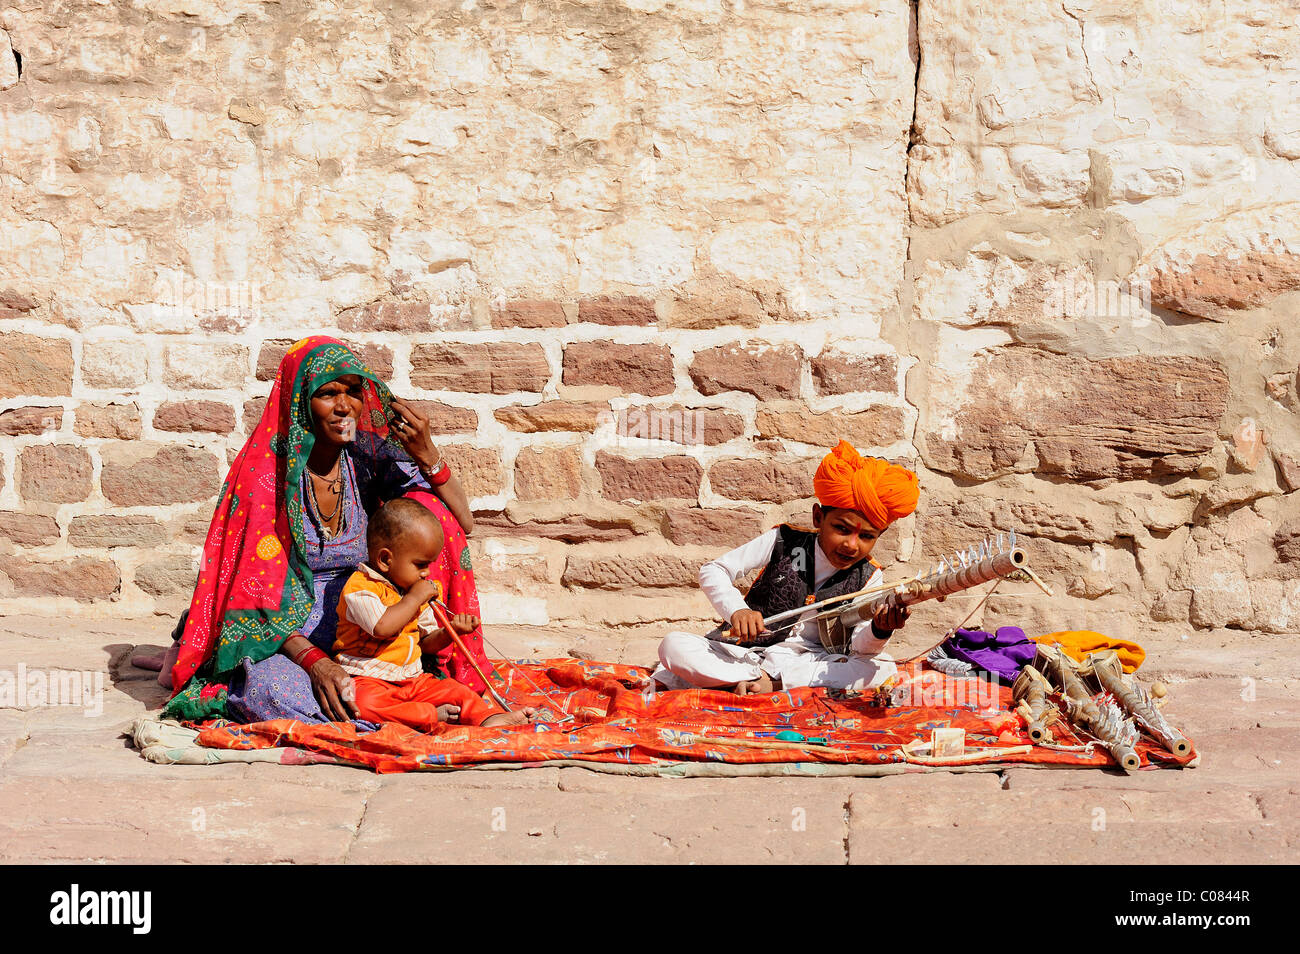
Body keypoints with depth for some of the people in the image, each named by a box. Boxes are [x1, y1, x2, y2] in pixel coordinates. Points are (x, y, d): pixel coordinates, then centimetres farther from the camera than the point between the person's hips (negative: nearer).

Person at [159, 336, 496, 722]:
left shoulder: (371, 457, 0)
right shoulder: (266, 471, -10)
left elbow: (461, 523, -1)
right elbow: (256, 592, -13)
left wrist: (427, 456, -18)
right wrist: (314, 661, -29)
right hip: (288, 642, -3)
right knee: (265, 686, -39)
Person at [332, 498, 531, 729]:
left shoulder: (416, 591, 14)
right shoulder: (359, 586, -12)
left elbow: (425, 642, 19)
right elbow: (382, 627, -29)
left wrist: (449, 632, -2)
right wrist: (414, 599, -18)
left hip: (412, 679, 7)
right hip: (368, 678, -7)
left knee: (457, 691, -10)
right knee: (365, 703, -38)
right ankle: (432, 715, -32)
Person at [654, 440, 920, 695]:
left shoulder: (868, 578, -1)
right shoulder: (784, 542, -4)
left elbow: (860, 647, -12)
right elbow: (712, 571, -4)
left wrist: (880, 631, -37)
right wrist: (737, 610, -24)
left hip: (814, 662, 2)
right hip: (746, 654, -1)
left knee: (883, 667, -27)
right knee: (674, 646, -24)